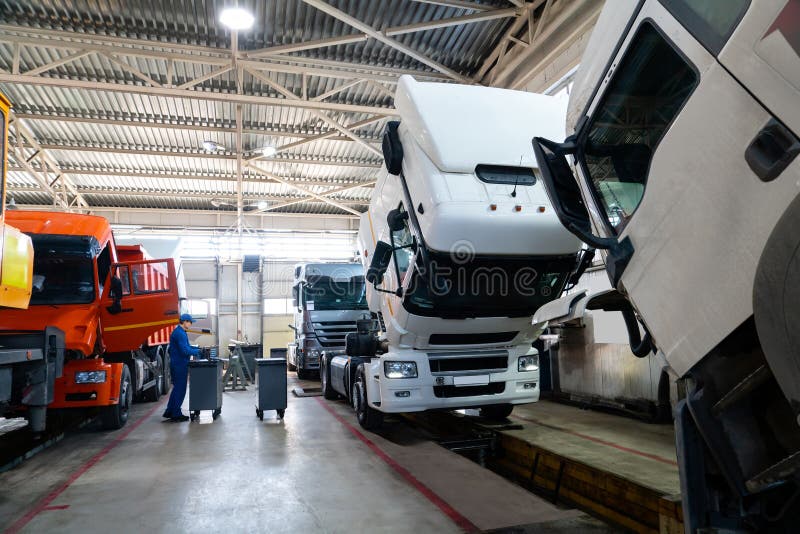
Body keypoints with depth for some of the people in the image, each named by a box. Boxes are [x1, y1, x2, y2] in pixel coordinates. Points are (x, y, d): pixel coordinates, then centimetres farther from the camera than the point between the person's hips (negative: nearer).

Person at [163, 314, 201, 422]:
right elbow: (185, 350, -24)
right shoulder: (180, 333, -18)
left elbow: (186, 346, 22)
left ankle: (169, 412, 26)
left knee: (177, 388, 19)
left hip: (177, 364, 11)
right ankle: (176, 415, 6)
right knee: (180, 389, -1)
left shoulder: (179, 332, 15)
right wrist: (198, 352, -13)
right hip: (180, 365, -11)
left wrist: (198, 348, 12)